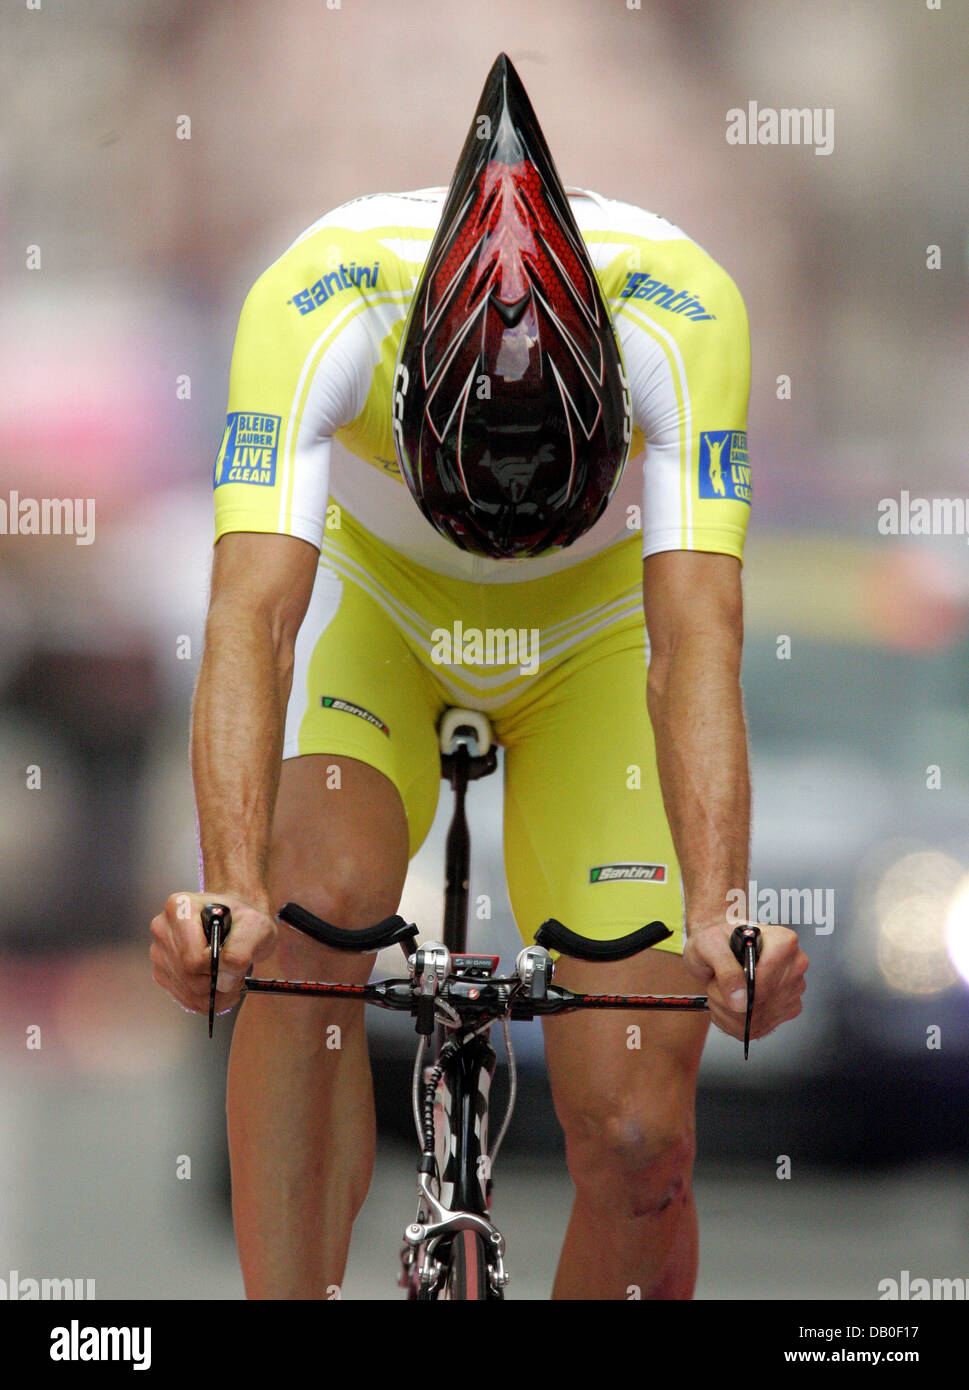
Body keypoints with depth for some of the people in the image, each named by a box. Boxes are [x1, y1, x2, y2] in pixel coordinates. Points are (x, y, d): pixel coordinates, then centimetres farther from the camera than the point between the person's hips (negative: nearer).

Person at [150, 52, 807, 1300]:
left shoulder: (682, 318, -36)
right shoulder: (313, 308, -37)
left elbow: (696, 644, -43)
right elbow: (252, 618, -45)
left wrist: (717, 916, -57)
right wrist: (228, 890, -59)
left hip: (596, 630, 0)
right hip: (374, 598, 0)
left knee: (636, 1138, -12)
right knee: (316, 904, -33)